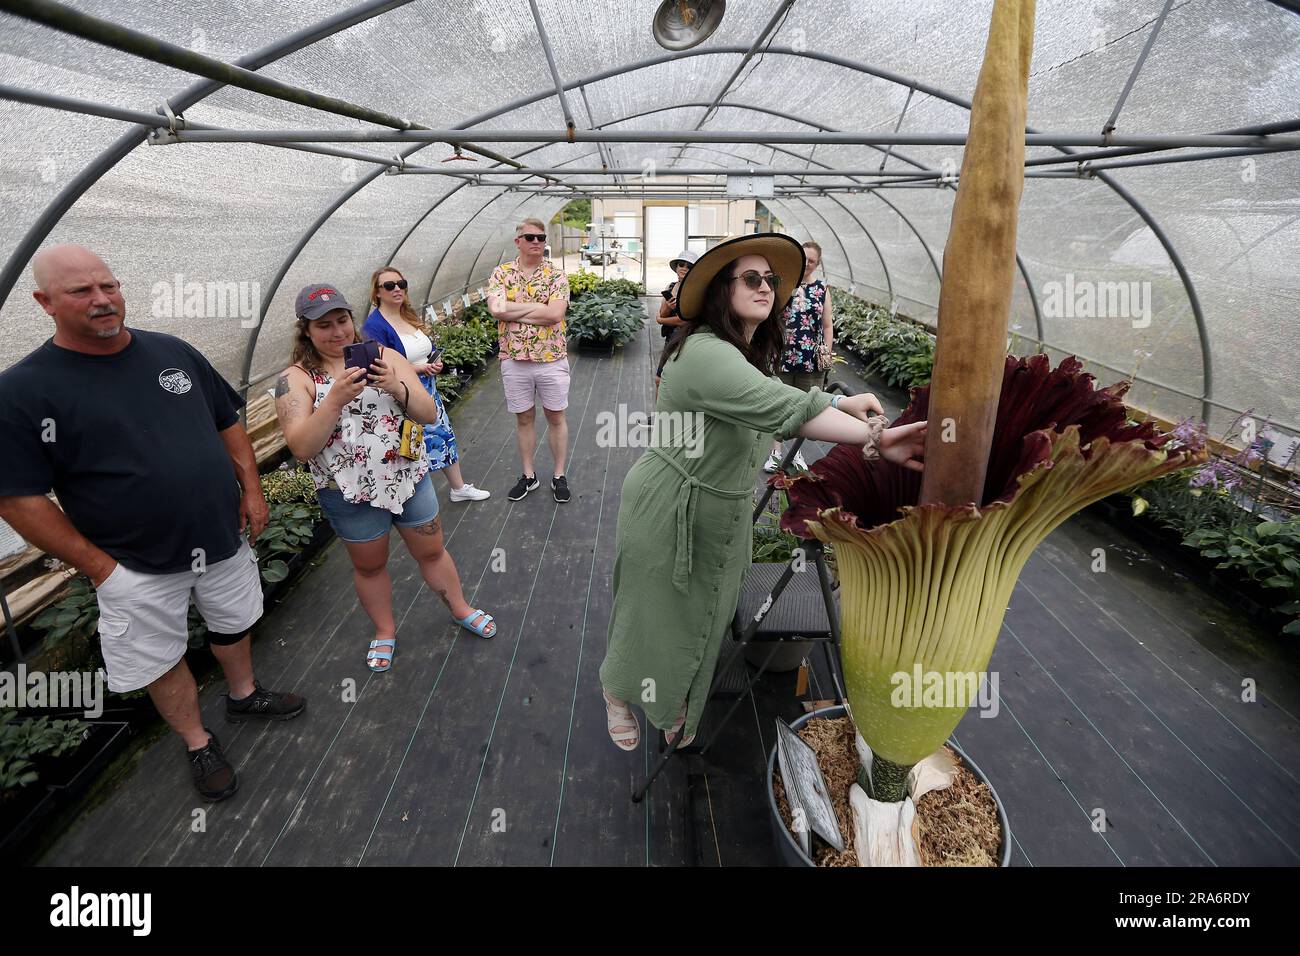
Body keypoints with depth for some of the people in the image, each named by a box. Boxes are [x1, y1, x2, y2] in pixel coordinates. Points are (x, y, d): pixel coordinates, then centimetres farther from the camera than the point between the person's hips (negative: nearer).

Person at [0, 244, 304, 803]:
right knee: (161, 660, 13)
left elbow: (228, 423, 9)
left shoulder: (173, 352, -1)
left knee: (233, 624, 23)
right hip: (138, 566, -4)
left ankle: (244, 695, 49)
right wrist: (98, 566, -14)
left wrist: (251, 488, 1)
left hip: (223, 537, 4)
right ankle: (198, 745, 36)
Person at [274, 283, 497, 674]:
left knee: (431, 552, 17)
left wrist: (397, 386, -28)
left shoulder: (385, 356, -5)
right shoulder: (296, 379, -9)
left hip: (410, 478, 1)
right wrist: (336, 398, -32)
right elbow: (302, 447, -21)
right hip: (350, 495, -1)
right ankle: (385, 631, 42)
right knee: (369, 566, 19)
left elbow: (429, 414, -9)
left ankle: (461, 609, 40)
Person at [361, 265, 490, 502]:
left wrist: (436, 362, -3)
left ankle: (459, 487, 32)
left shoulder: (410, 316, 8)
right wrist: (418, 369, -23)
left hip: (429, 390, 8)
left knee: (445, 435, 16)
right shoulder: (374, 326, -17)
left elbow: (428, 348, 19)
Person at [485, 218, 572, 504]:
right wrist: (538, 307, -15)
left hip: (552, 359, -1)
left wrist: (514, 311, -13)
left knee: (556, 418, 10)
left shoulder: (556, 274, -3)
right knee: (523, 419, 13)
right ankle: (528, 475, 28)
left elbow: (555, 313, -19)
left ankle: (559, 475, 24)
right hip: (514, 361, 1)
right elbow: (496, 309, -16)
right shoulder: (501, 273, 1)